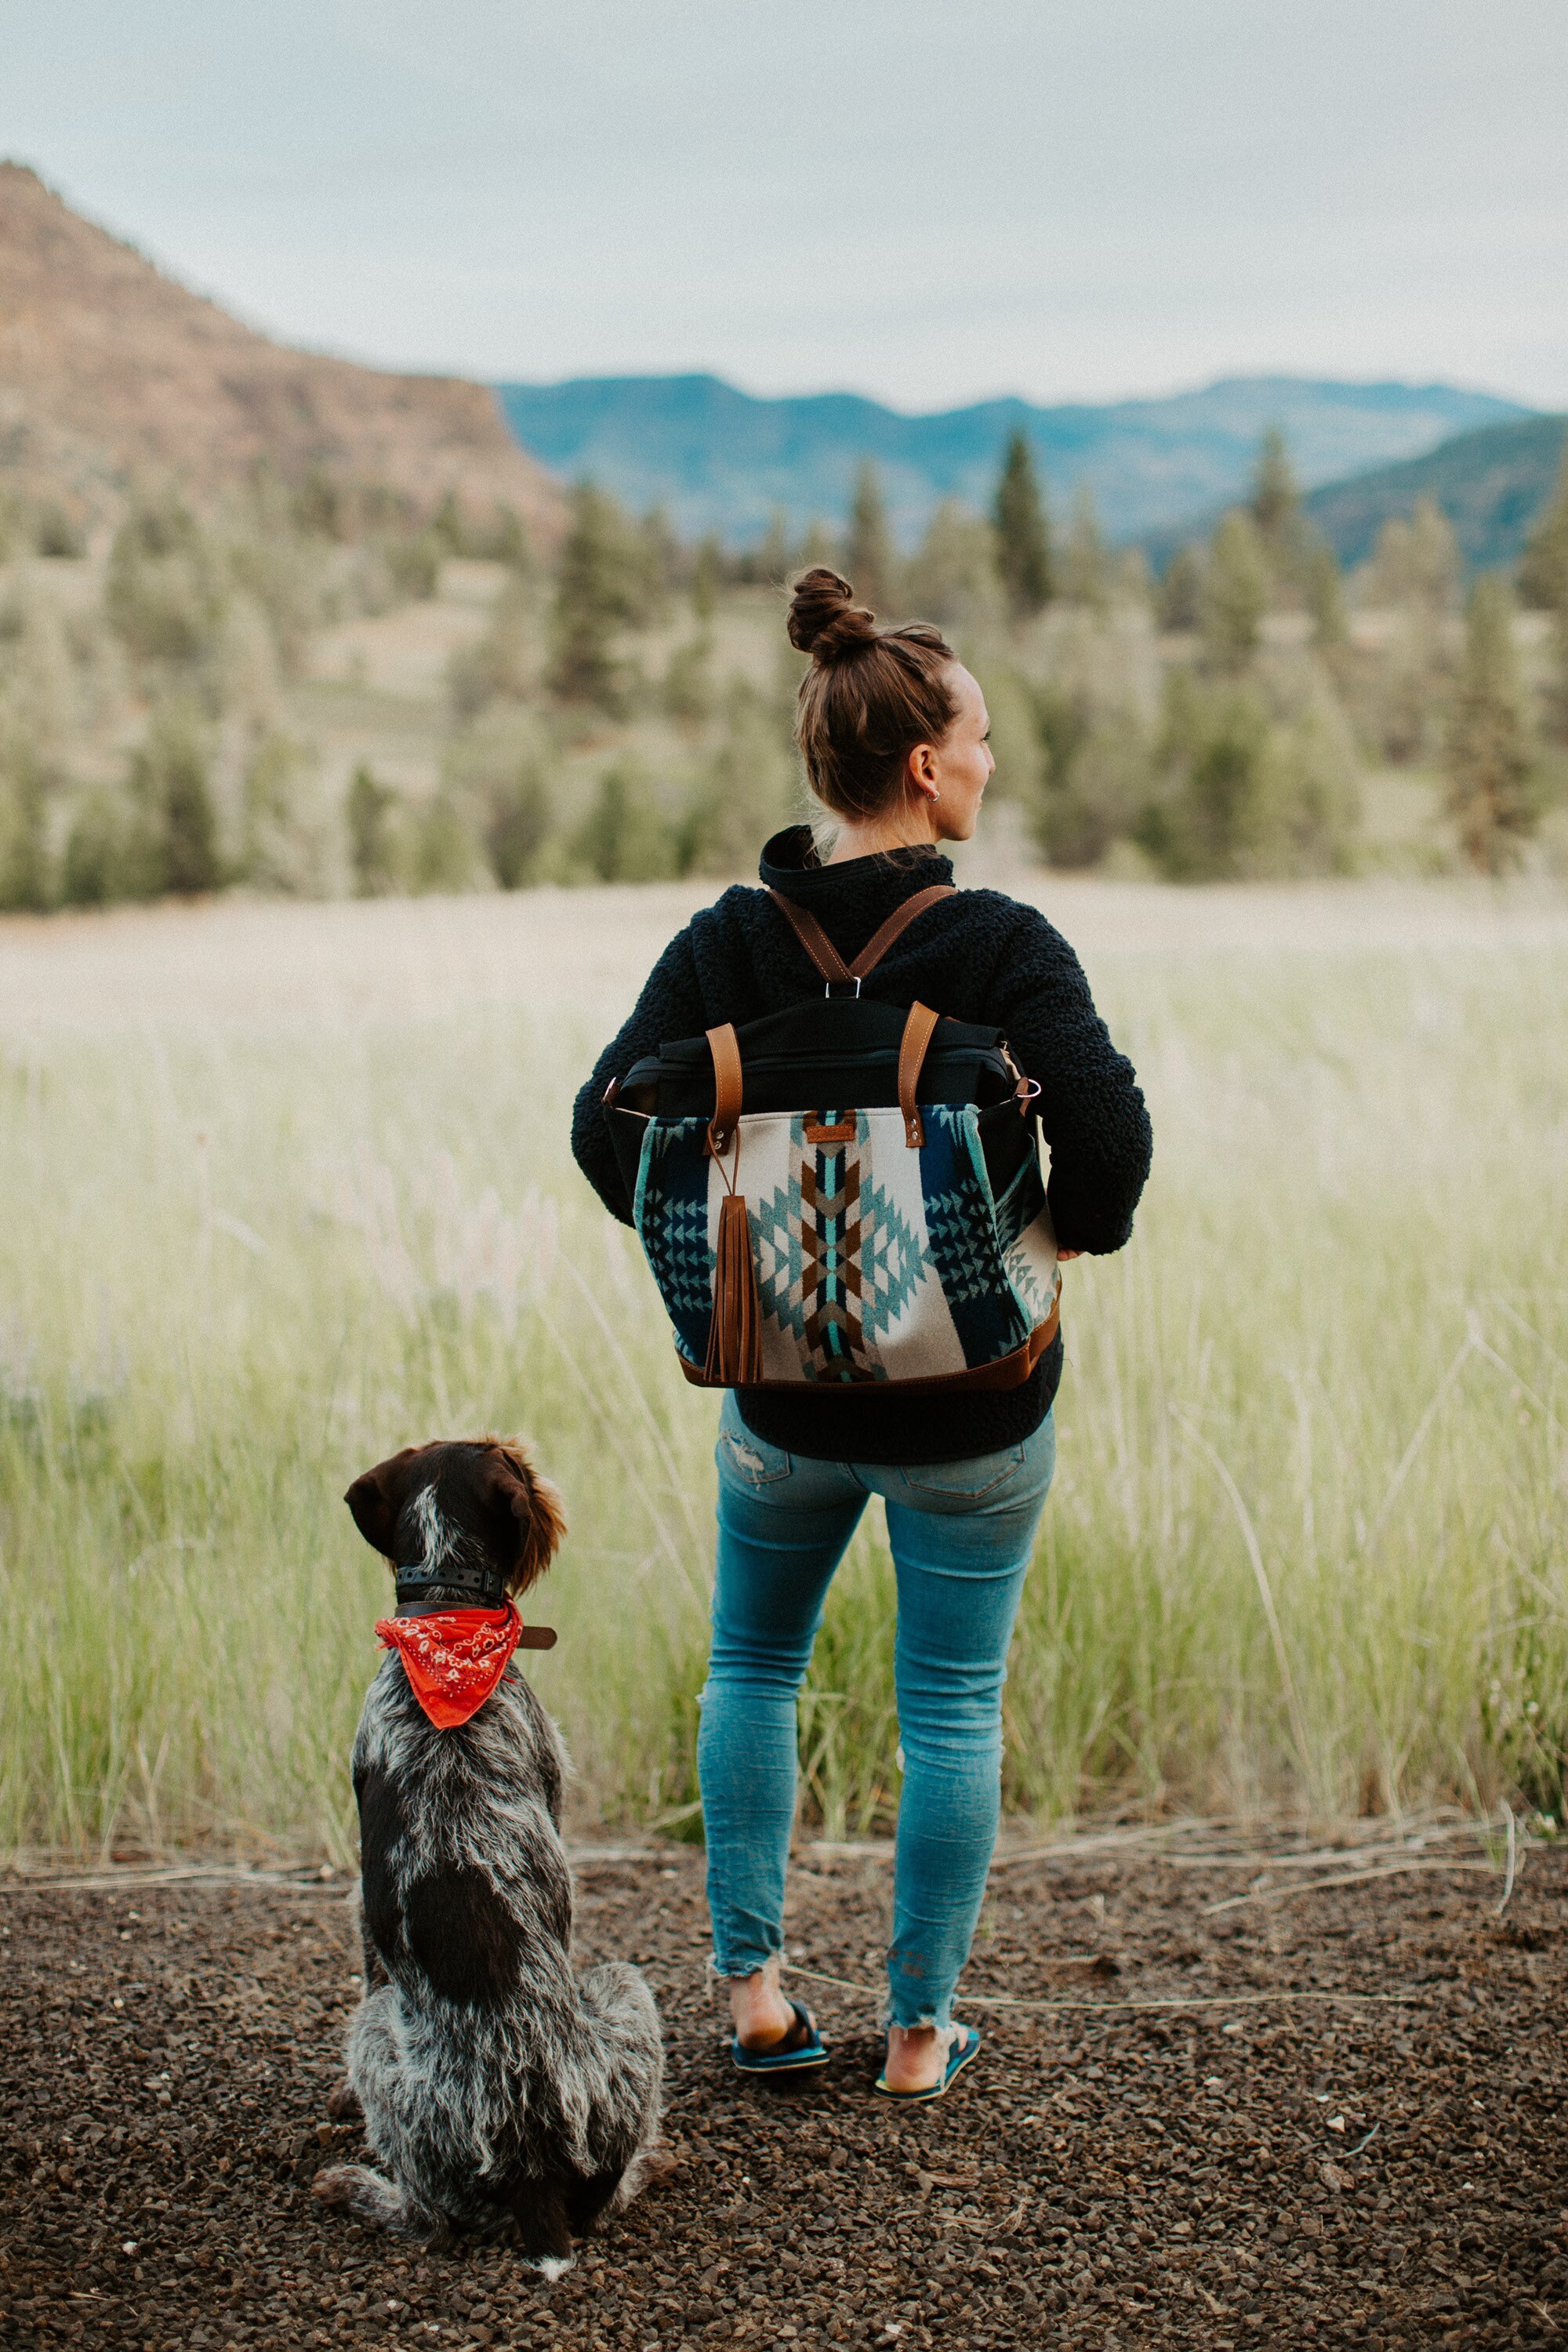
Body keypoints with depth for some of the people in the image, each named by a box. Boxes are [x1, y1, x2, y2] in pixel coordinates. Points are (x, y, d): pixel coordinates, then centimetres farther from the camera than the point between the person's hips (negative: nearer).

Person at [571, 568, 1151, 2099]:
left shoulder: (728, 942, -7)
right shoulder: (1000, 945, -17)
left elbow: (607, 1127, -9)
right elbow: (1107, 1128, -25)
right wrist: (1075, 1233, -4)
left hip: (784, 1391, 3)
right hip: (971, 1409, -2)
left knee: (752, 1667, 24)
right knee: (952, 1704, 12)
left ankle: (753, 1985, 23)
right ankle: (921, 2031, 20)